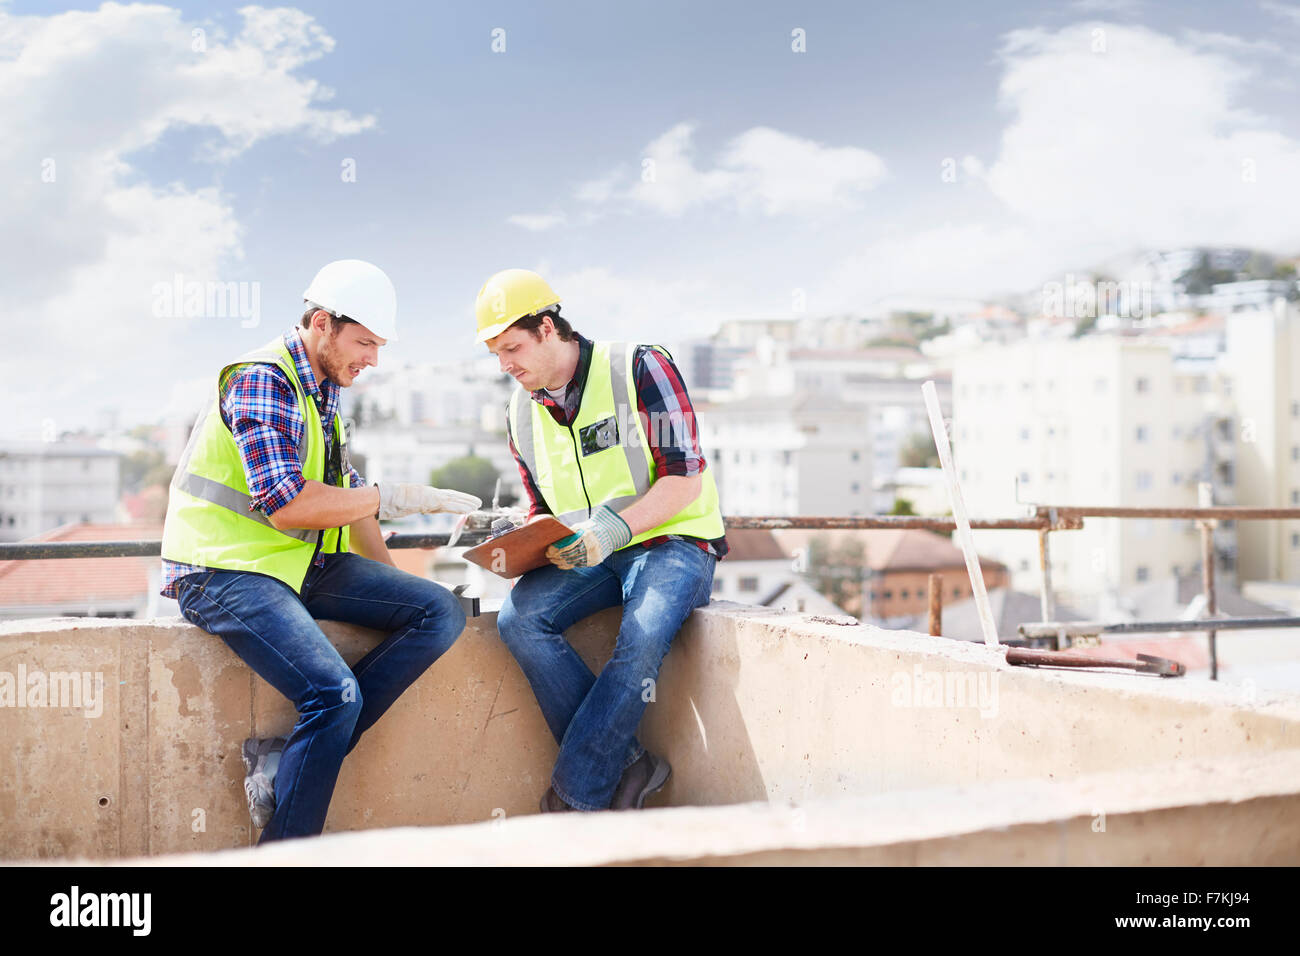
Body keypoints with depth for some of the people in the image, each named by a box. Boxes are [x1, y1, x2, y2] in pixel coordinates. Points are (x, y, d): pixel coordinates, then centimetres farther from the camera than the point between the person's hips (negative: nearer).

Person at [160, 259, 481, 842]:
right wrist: (395, 499, -17)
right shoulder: (262, 380, -13)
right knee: (336, 695, -28)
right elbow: (286, 504, -24)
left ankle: (285, 760, -11)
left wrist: (394, 588, 17)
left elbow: (345, 496, 24)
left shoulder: (323, 390, 16)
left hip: (302, 564, 9)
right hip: (225, 570, -9)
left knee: (441, 613, -6)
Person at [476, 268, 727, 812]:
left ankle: (573, 802, -24)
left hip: (674, 542, -5)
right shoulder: (521, 413, 9)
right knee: (518, 616, -24)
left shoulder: (639, 369, -9)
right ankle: (625, 763, -19)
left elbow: (684, 481, -13)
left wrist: (616, 527, -27)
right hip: (587, 556, 6)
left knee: (641, 638, -35)